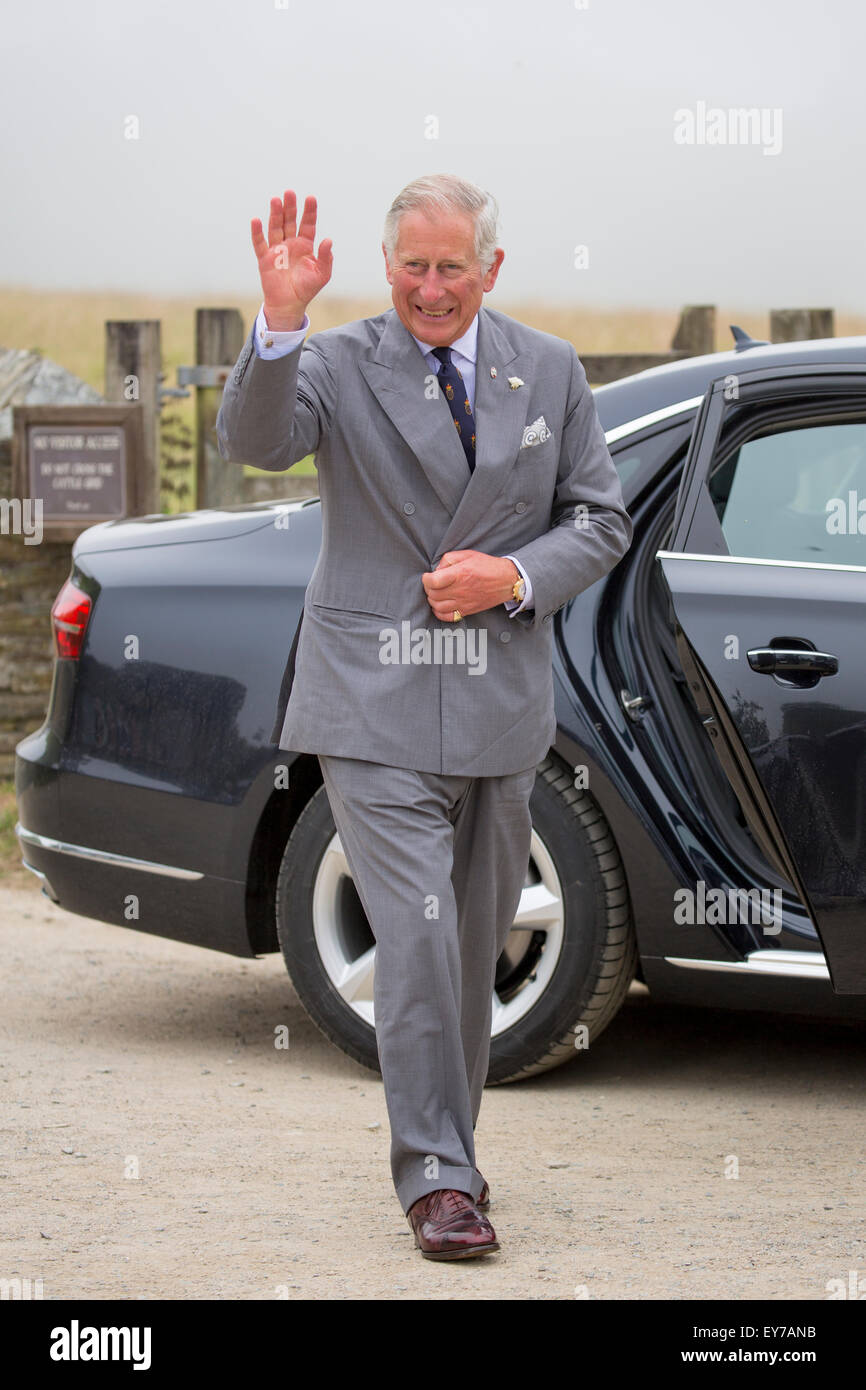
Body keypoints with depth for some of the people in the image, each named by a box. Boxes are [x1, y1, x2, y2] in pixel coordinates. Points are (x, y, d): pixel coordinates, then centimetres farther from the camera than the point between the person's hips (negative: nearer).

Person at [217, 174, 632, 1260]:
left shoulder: (550, 373, 7)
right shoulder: (337, 365, -3)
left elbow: (601, 519, 11)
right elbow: (253, 440, -22)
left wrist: (514, 578, -8)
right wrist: (279, 321, -38)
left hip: (501, 711, 4)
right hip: (375, 709, -4)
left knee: (476, 945, 13)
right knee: (417, 937, -13)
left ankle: (446, 1145, 28)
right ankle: (436, 1179, -8)